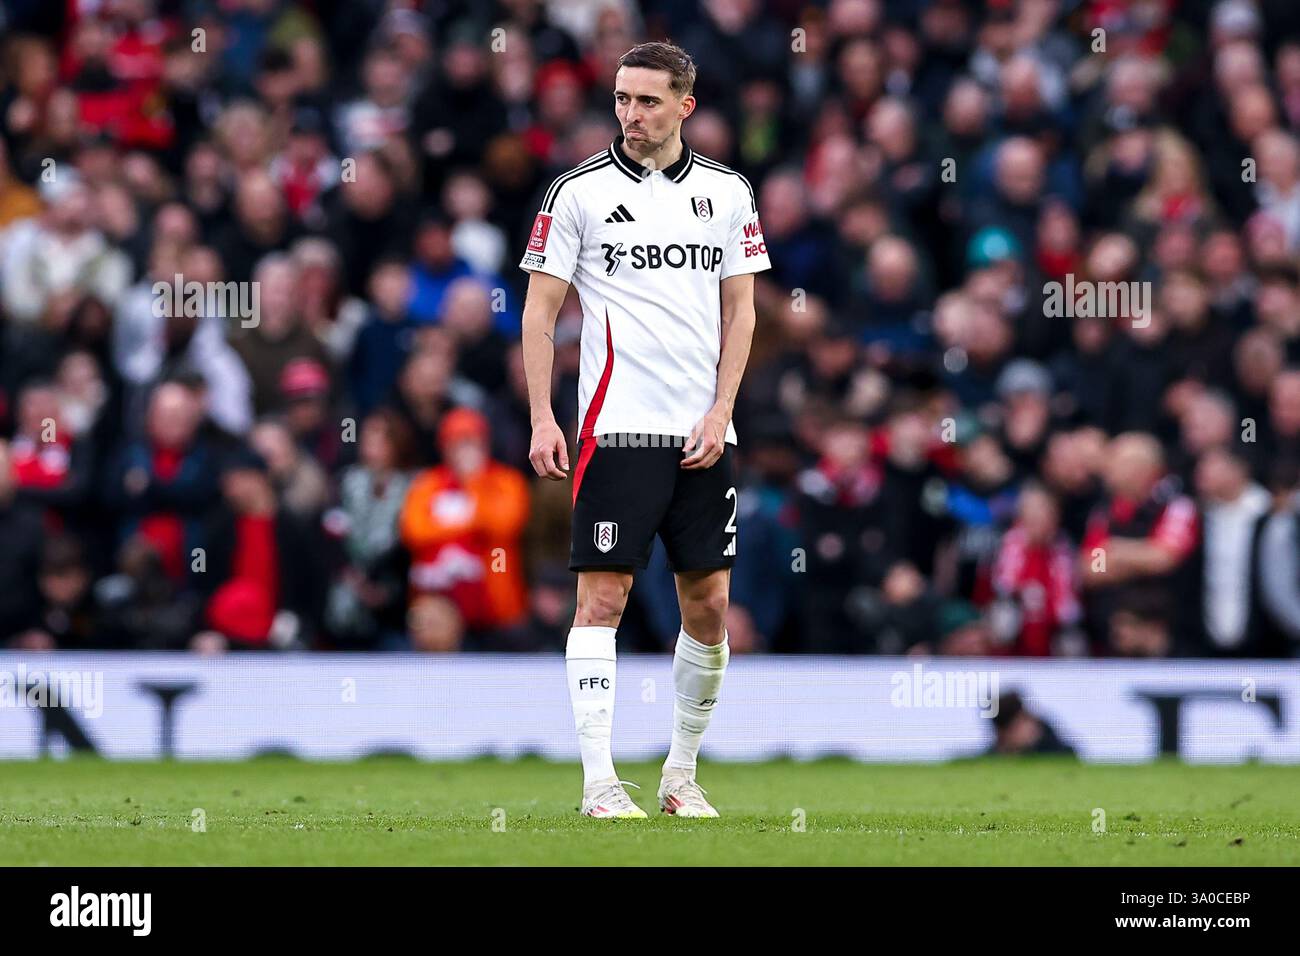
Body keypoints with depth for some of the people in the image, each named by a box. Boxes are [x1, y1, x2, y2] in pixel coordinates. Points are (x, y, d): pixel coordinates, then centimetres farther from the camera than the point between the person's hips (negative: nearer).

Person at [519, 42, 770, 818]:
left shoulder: (728, 193, 8)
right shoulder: (580, 192, -1)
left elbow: (741, 311, 10)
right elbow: (541, 310, 1)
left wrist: (719, 415, -1)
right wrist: (542, 420, -7)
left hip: (703, 437, 3)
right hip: (616, 432, -3)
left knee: (709, 605, 4)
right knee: (603, 598, -8)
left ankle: (682, 775, 18)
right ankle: (599, 783, -8)